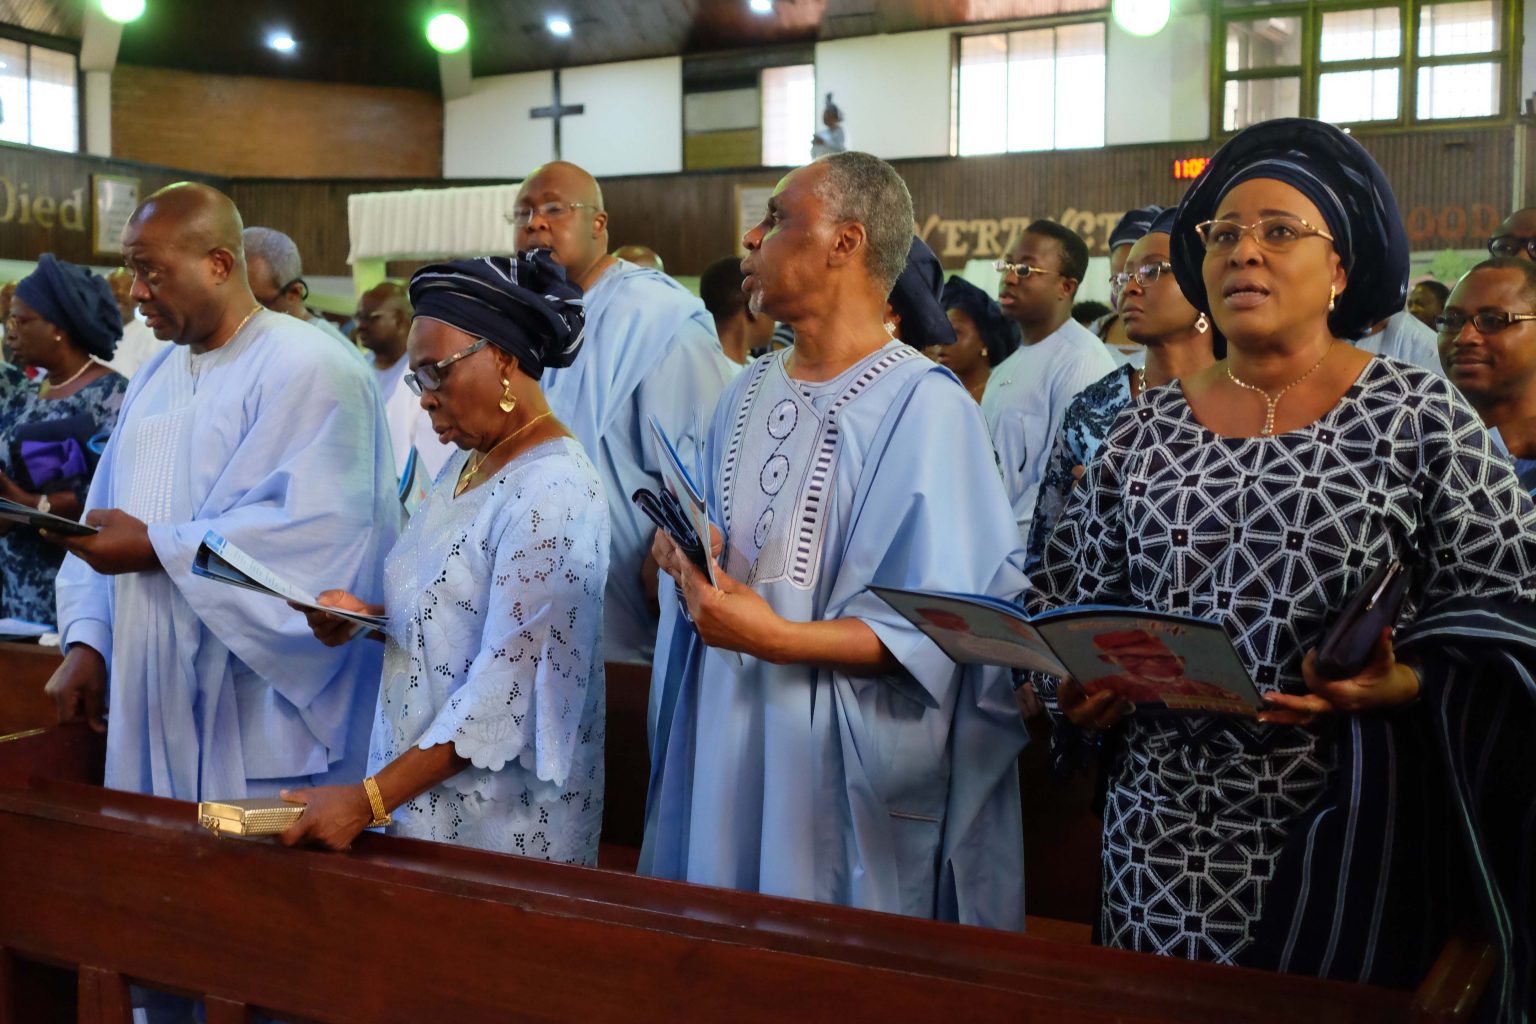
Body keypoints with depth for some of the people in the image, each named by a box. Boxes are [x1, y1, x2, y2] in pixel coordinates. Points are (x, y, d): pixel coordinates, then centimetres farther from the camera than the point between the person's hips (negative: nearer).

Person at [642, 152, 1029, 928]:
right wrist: (681, 554, -4)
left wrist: (776, 639, -23)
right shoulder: (750, 391, 10)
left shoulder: (925, 406, -13)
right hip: (724, 738, 6)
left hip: (840, 758, -6)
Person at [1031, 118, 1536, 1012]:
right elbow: (1072, 606, 12)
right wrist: (1083, 688, -7)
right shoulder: (1145, 435, 7)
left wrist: (1405, 684, -20)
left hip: (1349, 839, -3)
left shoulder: (1419, 415, -2)